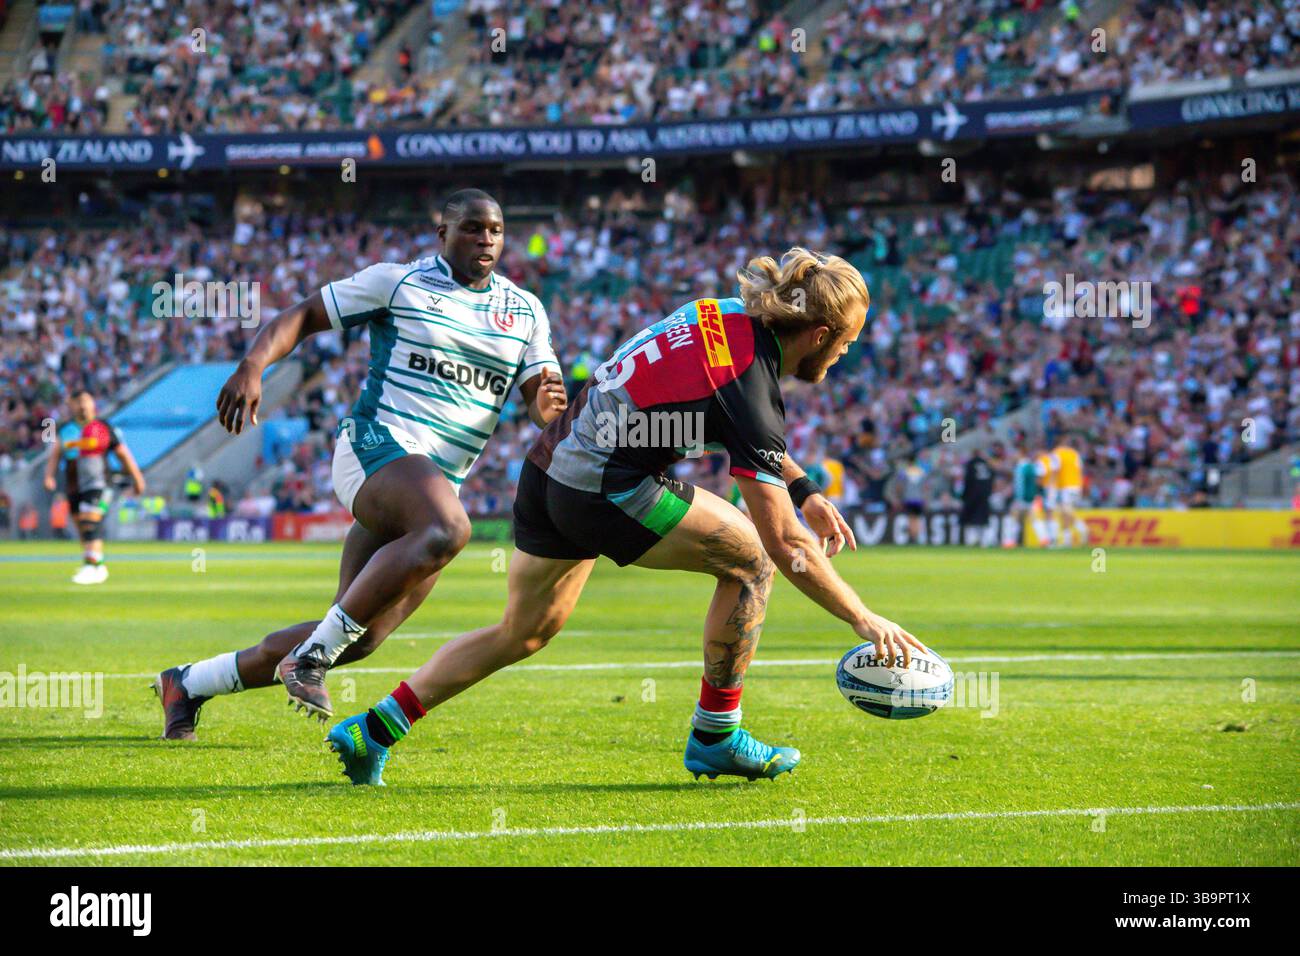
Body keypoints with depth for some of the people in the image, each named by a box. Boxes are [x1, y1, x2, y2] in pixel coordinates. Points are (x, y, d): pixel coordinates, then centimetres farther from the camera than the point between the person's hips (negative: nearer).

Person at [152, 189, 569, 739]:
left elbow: (539, 402, 13)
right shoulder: (398, 283, 2)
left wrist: (547, 404, -12)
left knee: (359, 638, 3)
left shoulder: (525, 311, 14)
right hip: (376, 447, -6)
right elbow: (303, 315, 4)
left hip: (442, 481, 6)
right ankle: (313, 654, -32)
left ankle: (189, 684, 18)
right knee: (446, 530, -38)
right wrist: (252, 367, -13)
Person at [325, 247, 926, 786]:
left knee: (522, 633, 21)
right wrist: (865, 620, -14)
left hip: (549, 469, 9)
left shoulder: (729, 316, 5)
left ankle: (372, 730, 22)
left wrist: (805, 490, 19)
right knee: (750, 555, 2)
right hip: (603, 492, -9)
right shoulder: (749, 385, -19)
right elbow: (785, 545, -19)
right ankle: (714, 735, 8)